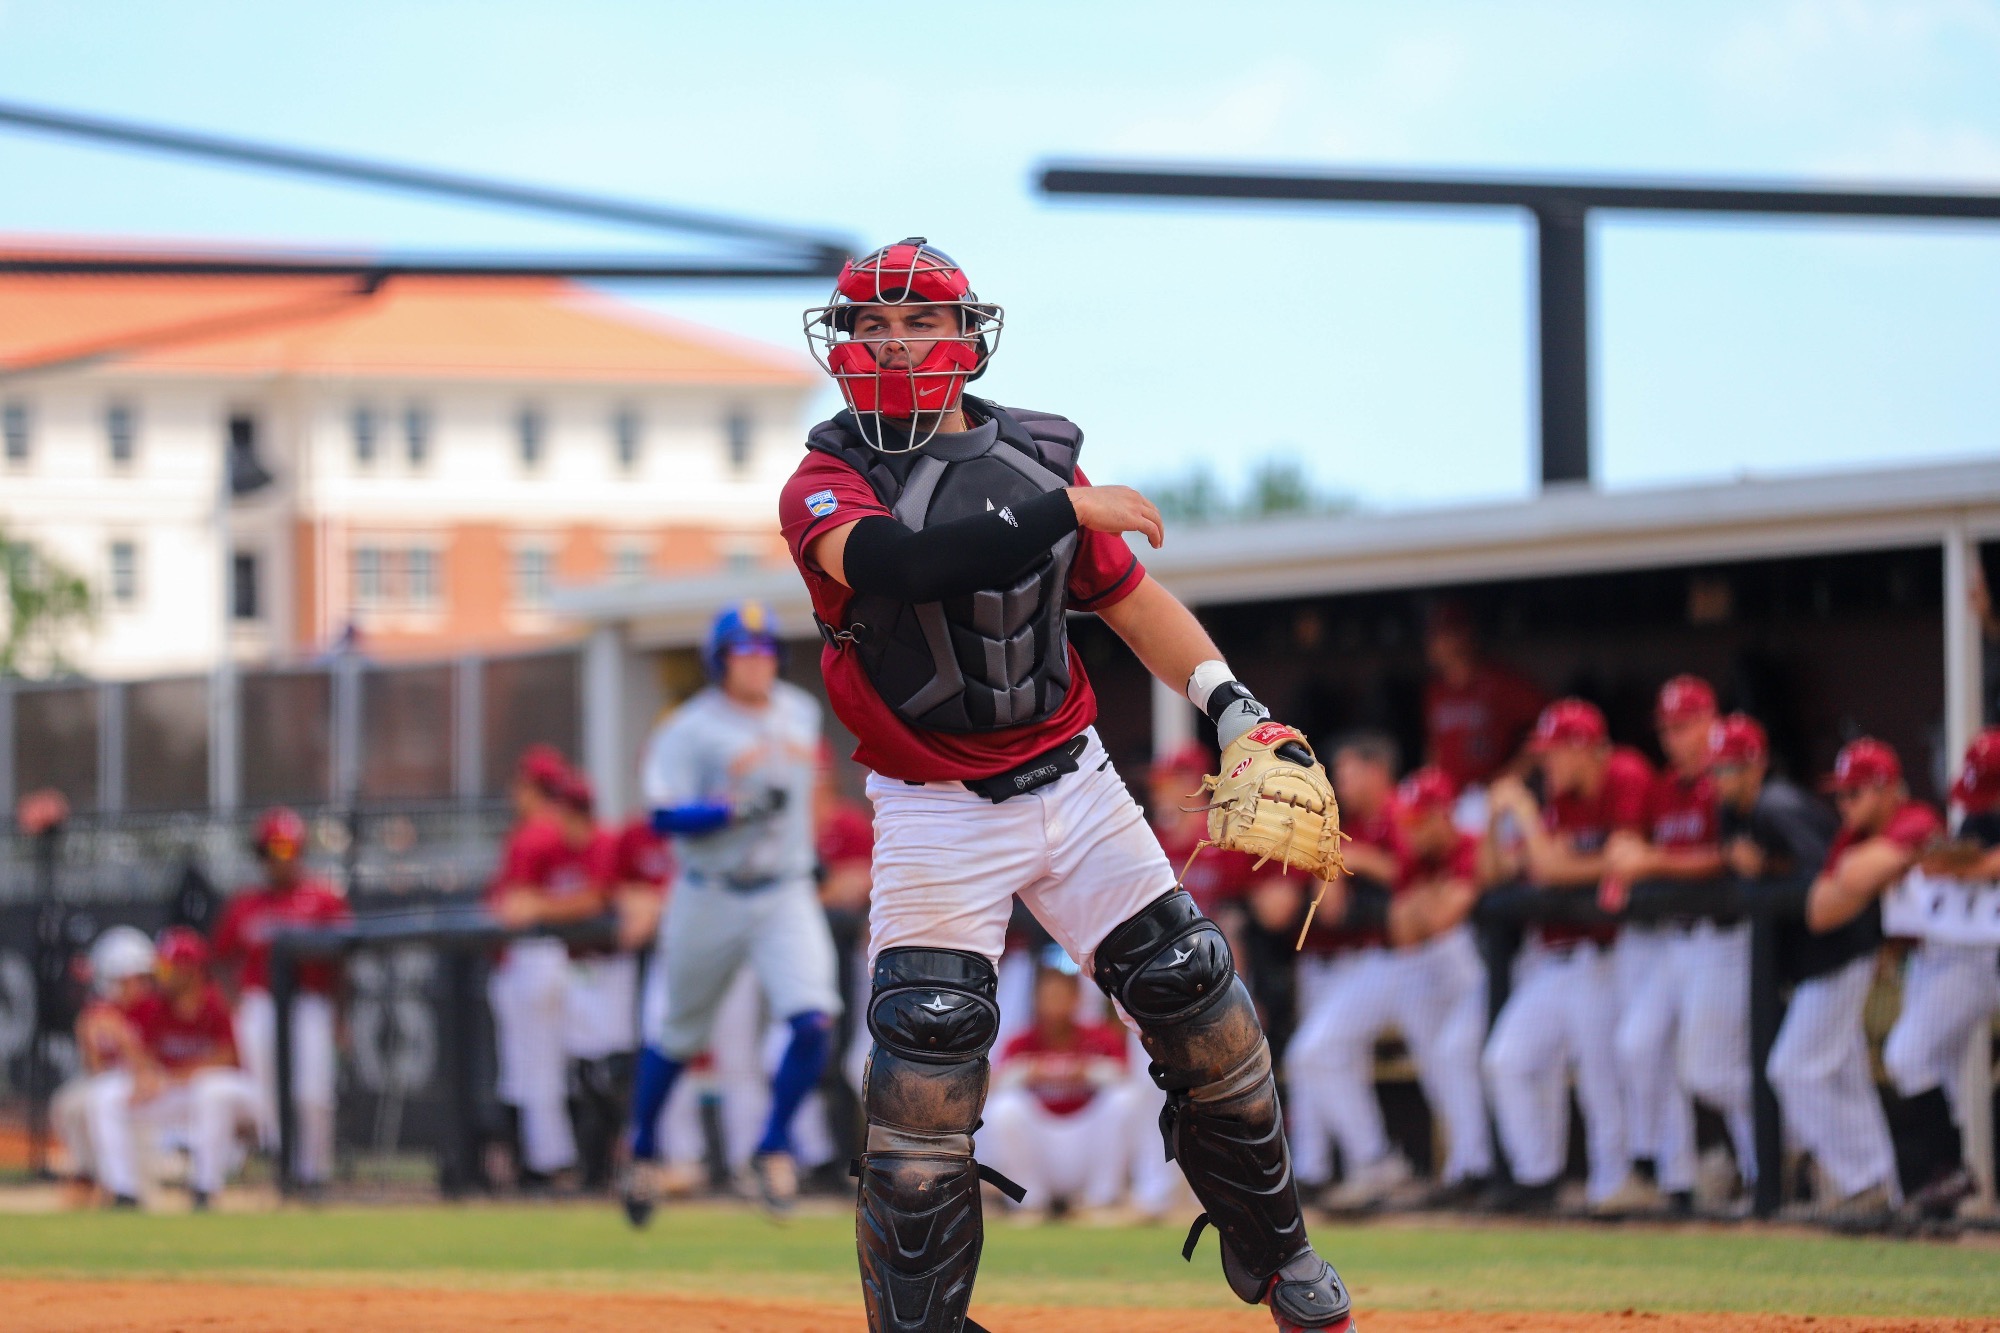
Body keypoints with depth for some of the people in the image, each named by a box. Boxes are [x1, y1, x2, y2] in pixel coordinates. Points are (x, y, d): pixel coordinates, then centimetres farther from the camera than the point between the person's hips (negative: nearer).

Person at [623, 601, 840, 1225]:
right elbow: (665, 816, -19)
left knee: (814, 1021, -17)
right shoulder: (691, 730, -11)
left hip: (787, 898, 3)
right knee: (680, 1034, 11)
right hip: (710, 900, -3)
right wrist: (737, 809, -29)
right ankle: (642, 1150, 33)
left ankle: (774, 1148, -1)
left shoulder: (801, 714, 7)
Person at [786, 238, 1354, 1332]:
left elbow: (1130, 594, 13)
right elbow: (893, 559, -30)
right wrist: (1069, 509, -29)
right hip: (936, 818, -4)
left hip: (1072, 782, 4)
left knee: (1200, 1006, 3)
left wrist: (1232, 707, -2)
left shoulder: (1034, 459, 6)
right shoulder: (826, 484, -7)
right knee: (925, 1061, -14)